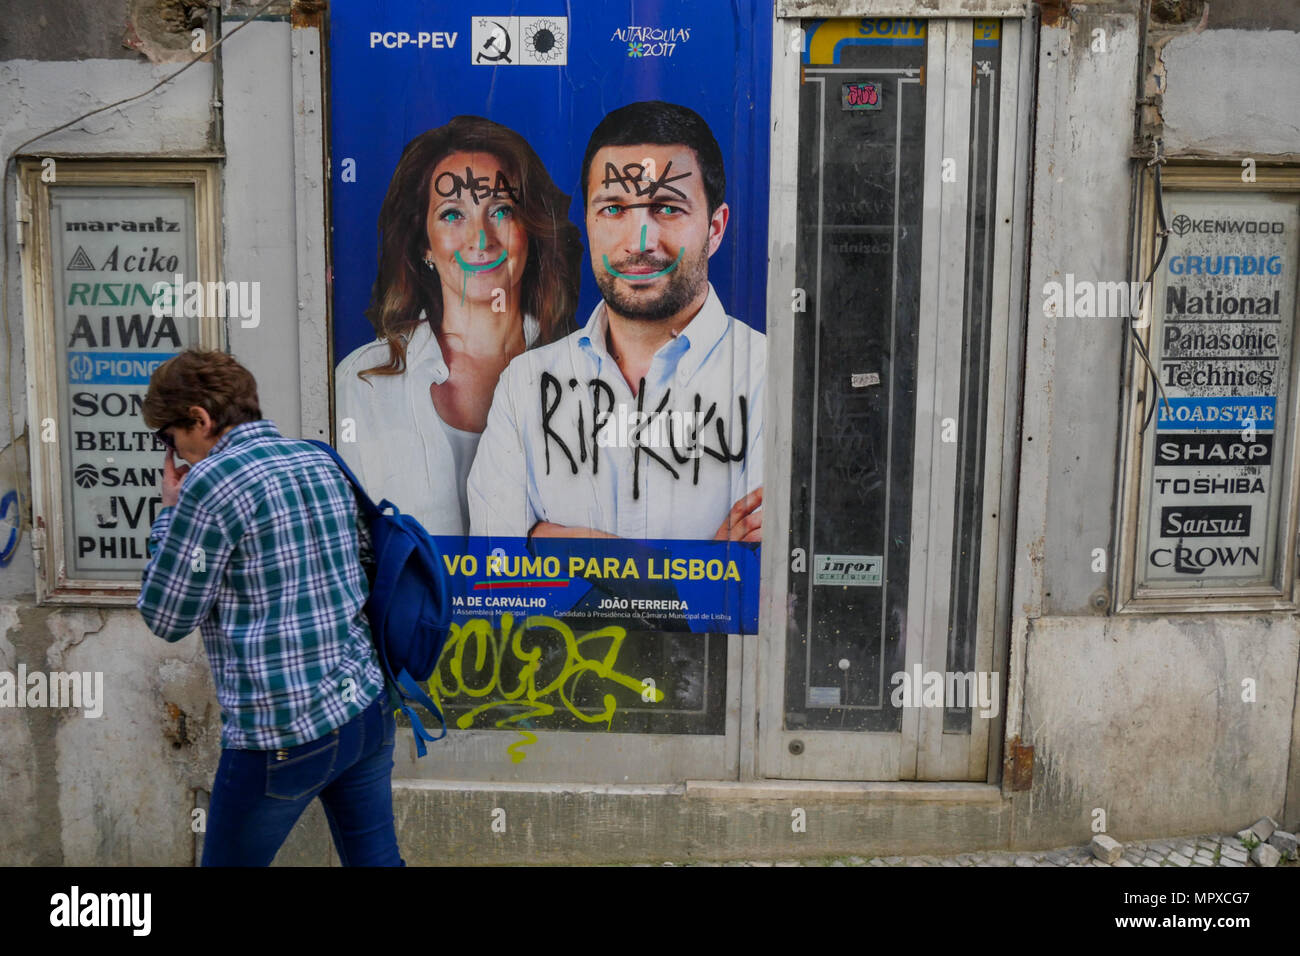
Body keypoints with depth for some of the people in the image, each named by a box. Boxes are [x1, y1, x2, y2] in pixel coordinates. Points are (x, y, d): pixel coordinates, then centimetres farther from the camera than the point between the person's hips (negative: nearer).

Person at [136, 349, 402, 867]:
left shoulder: (212, 481, -12)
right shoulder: (323, 462, 8)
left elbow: (165, 619, -5)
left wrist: (169, 513, 6)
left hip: (283, 737, -6)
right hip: (368, 712, 7)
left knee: (230, 858, 15)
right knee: (377, 858, 16)